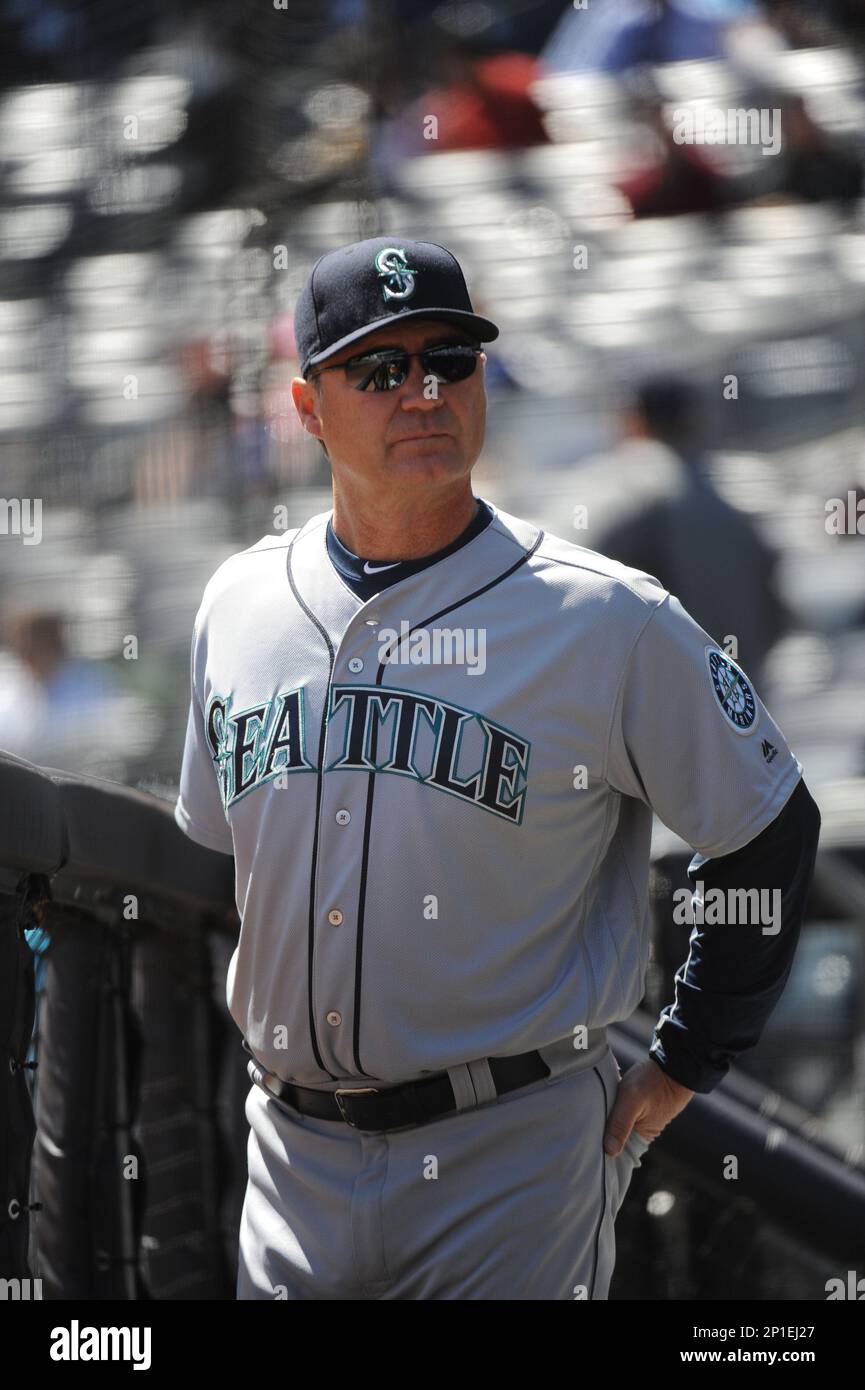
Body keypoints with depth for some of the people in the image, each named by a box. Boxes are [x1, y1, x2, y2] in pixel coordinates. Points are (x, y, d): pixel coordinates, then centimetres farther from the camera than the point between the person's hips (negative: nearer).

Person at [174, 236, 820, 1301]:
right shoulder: (236, 603, 7)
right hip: (294, 1158, 4)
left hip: (512, 1164, -4)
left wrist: (686, 1063, 3)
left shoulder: (609, 621, -7)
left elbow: (771, 833, 2)